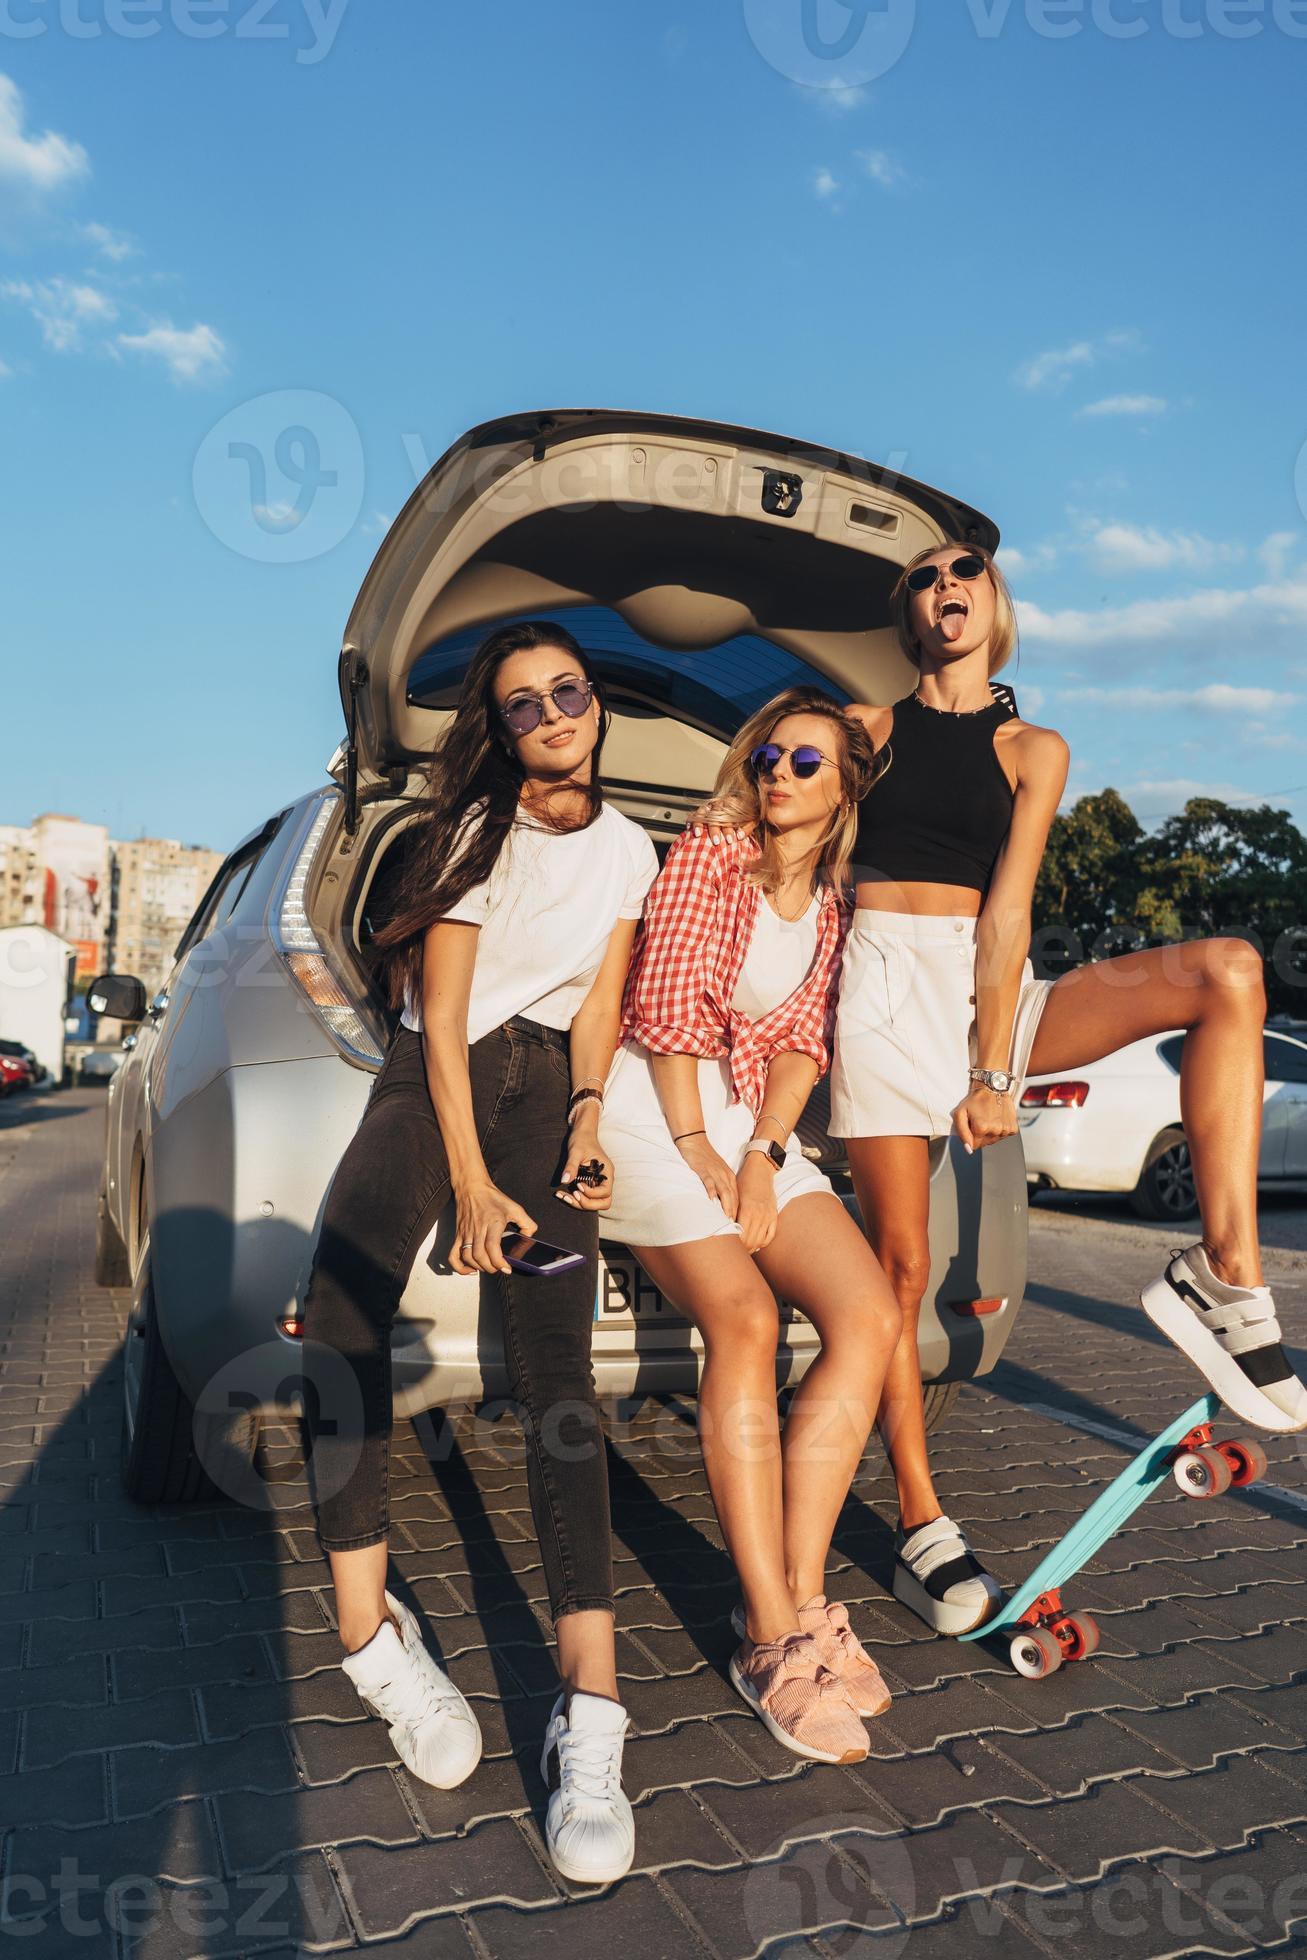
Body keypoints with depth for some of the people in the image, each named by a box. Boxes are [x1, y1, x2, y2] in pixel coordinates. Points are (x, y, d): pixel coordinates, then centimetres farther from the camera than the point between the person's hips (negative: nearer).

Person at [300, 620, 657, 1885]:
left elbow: (600, 1006, 12)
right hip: (430, 1075, -1)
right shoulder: (477, 829, 0)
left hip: (543, 1084, 1)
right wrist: (470, 1182, -13)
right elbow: (442, 1012, -6)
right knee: (343, 1307, -26)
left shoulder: (629, 850, 12)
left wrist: (586, 1116, -5)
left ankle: (588, 1707, -22)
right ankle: (369, 1629, -18)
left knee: (553, 1364, -16)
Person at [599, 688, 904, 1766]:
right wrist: (693, 1147, -11)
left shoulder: (835, 905, 13)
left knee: (871, 1315, -15)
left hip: (755, 1124, 6)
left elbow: (804, 1039, 7)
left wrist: (763, 1155, -8)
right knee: (744, 1318, -27)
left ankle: (803, 1602, -10)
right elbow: (666, 1003, -7)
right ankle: (773, 1635, -21)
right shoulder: (708, 853, -2)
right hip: (657, 1110, -5)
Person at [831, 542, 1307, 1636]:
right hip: (883, 984, -1)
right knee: (900, 1262, -5)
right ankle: (921, 1529, 9)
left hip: (989, 990, 1)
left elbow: (1009, 909, -3)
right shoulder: (867, 728, 11)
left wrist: (991, 1071, -11)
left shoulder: (1034, 751, 10)